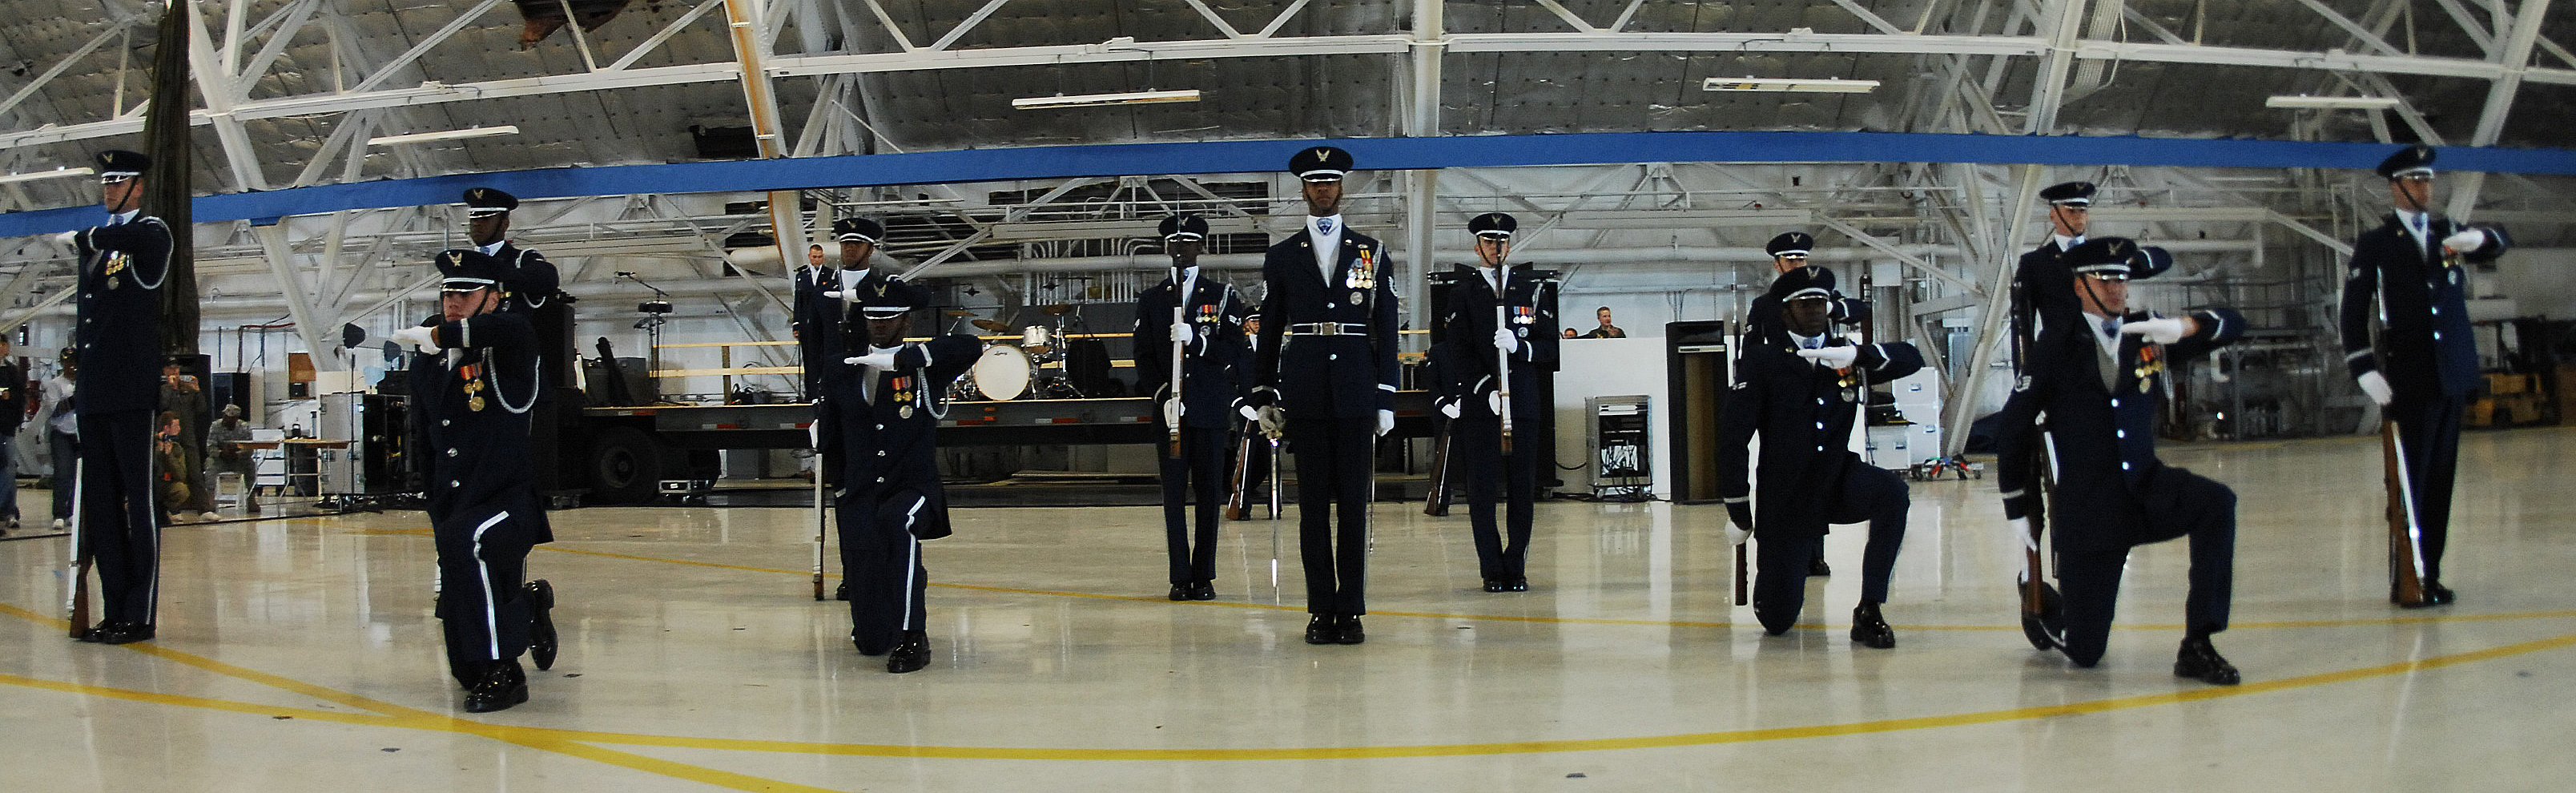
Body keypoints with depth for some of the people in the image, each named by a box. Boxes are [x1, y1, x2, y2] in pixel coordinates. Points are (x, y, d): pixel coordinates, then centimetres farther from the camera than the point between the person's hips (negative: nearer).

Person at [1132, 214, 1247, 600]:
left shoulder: (1223, 296, 8)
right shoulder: (1151, 300, 11)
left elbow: (1234, 350, 0)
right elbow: (1143, 356, 6)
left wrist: (1195, 340, -17)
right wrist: (1163, 394, -9)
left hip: (1211, 409, -1)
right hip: (1170, 410, 1)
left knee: (1209, 494, 0)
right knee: (1174, 495, -1)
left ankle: (1205, 575, 7)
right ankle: (1180, 577, 3)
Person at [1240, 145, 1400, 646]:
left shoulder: (1371, 253, 9)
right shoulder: (1281, 258, 10)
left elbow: (1386, 329, 7)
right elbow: (1269, 331, 11)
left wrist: (1387, 397, 0)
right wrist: (1264, 393, 3)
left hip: (1356, 393, 0)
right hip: (1305, 394, 0)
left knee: (1354, 501, 0)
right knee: (1313, 502, 2)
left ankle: (1351, 610, 5)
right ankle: (1320, 610, 7)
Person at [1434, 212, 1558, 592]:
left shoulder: (1533, 289, 12)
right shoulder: (1462, 292, 6)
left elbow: (1549, 347, 8)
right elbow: (1458, 352, -2)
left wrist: (1519, 346, -13)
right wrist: (1487, 391, -15)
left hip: (1525, 404, 2)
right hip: (1478, 405, -2)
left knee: (1523, 489, 1)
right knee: (1482, 489, -2)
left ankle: (1516, 568, 10)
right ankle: (1493, 571, 5)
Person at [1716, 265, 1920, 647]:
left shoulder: (1846, 355, 5)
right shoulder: (1764, 361, -8)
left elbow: (1912, 358, -5)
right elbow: (1733, 434, -9)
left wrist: (1859, 355, -23)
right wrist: (1738, 513, -10)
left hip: (1838, 482, 3)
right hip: (1784, 497, -3)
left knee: (1892, 492, -32)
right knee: (1777, 621, -3)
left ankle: (1868, 613, -20)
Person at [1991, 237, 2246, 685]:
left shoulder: (2148, 335, 7)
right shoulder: (2057, 345, -3)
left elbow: (2231, 325, 3)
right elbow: (2015, 423, 0)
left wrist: (2183, 327, -19)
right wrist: (2017, 506, 2)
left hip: (2147, 487, 3)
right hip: (2087, 506, -3)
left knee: (2217, 503, -30)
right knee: (2084, 652, -4)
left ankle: (2197, 646, -22)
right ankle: (2052, 614, 36)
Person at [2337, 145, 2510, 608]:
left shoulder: (2448, 233, 14)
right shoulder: (2374, 244, 1)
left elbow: (2500, 244, 3)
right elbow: (2354, 311, -4)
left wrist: (2479, 238, -20)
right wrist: (2364, 369, -14)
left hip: (2453, 378, 5)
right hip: (2408, 381, -5)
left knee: (2441, 479, 7)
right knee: (2410, 482, -7)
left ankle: (2429, 574, 11)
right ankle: (2406, 580, -5)